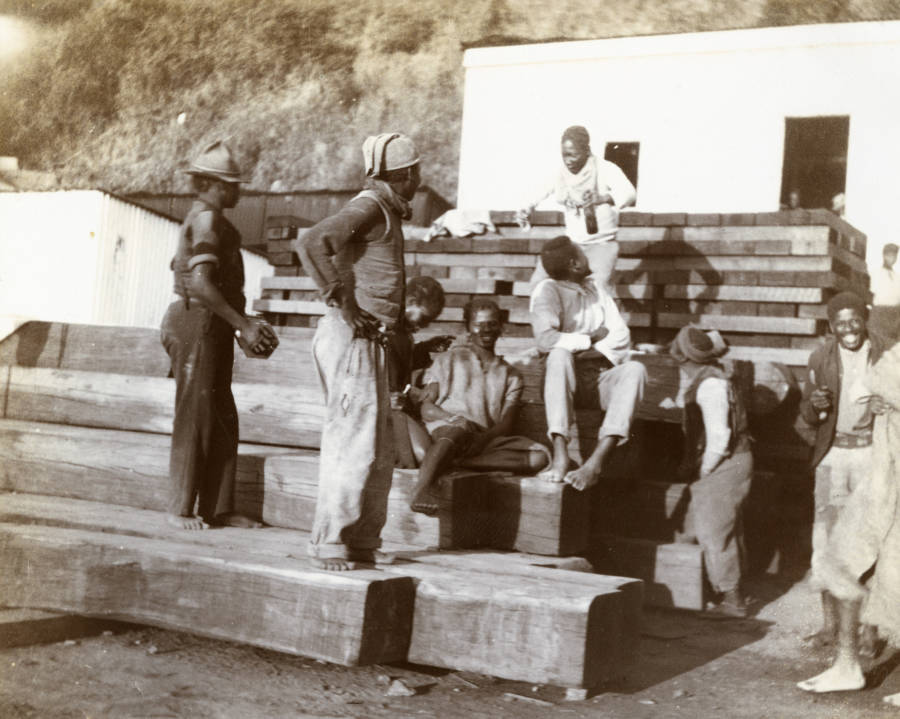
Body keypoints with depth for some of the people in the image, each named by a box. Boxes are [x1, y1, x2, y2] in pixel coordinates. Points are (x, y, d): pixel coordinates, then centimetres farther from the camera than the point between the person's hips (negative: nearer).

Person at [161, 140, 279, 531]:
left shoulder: (200, 218, 19)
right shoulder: (207, 218, -13)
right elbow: (200, 283, -23)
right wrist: (242, 323, -21)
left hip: (213, 329, 10)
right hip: (199, 325, -10)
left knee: (223, 420, 9)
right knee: (195, 418, -5)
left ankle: (217, 507, 13)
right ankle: (180, 509, 3)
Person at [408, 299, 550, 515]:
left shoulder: (510, 375, 27)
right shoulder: (450, 359, 23)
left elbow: (505, 426, 11)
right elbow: (426, 408, 9)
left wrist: (485, 438, -14)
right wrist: (453, 418, -14)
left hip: (487, 439, 3)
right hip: (444, 428, -3)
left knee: (539, 456, -24)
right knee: (460, 427, -40)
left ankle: (459, 461, -35)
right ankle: (423, 487, -59)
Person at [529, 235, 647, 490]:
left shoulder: (596, 290, 16)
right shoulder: (548, 290, -2)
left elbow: (622, 336, 5)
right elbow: (546, 339, -20)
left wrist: (587, 352, -15)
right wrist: (592, 338, -7)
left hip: (600, 378, 4)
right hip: (565, 380, -4)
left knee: (635, 369, -26)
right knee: (560, 354, -34)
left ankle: (596, 461, -41)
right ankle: (560, 456, -44)